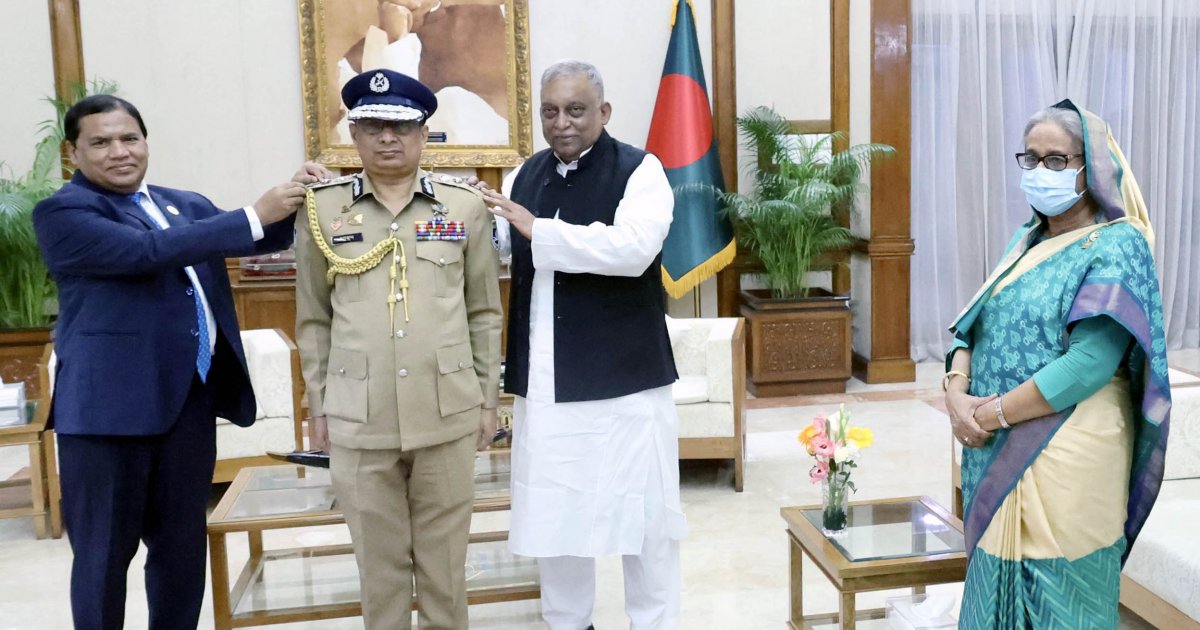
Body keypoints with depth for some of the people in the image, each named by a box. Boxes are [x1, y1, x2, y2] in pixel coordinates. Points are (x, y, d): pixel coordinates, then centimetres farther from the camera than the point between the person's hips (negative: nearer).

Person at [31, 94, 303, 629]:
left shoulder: (186, 204, 14)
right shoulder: (62, 212, -7)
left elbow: (264, 238, 15)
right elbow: (147, 251, -21)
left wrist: (293, 205, -7)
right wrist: (254, 215, -22)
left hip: (190, 396, 6)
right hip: (110, 402, -5)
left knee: (182, 543, 15)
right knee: (106, 551, 6)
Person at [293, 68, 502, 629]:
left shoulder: (466, 206, 3)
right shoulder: (321, 209, 3)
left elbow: (484, 313, 6)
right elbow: (312, 319, 7)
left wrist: (487, 399, 5)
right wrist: (318, 406, 7)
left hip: (448, 414, 0)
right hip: (358, 418, 0)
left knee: (444, 556, 13)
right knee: (379, 558, 13)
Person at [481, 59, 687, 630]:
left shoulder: (639, 170, -6)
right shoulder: (524, 176, 12)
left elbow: (633, 248, -23)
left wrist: (538, 230, -21)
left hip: (622, 378, -5)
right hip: (544, 380, 5)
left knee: (641, 513, 5)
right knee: (551, 512, 14)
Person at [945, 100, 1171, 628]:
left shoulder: (1116, 246, -9)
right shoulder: (1026, 241, 13)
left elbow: (1090, 363, -20)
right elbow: (971, 329, 8)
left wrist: (992, 413, -17)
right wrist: (957, 395, -10)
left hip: (1064, 459, -6)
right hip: (997, 455, 7)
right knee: (996, 587, 15)